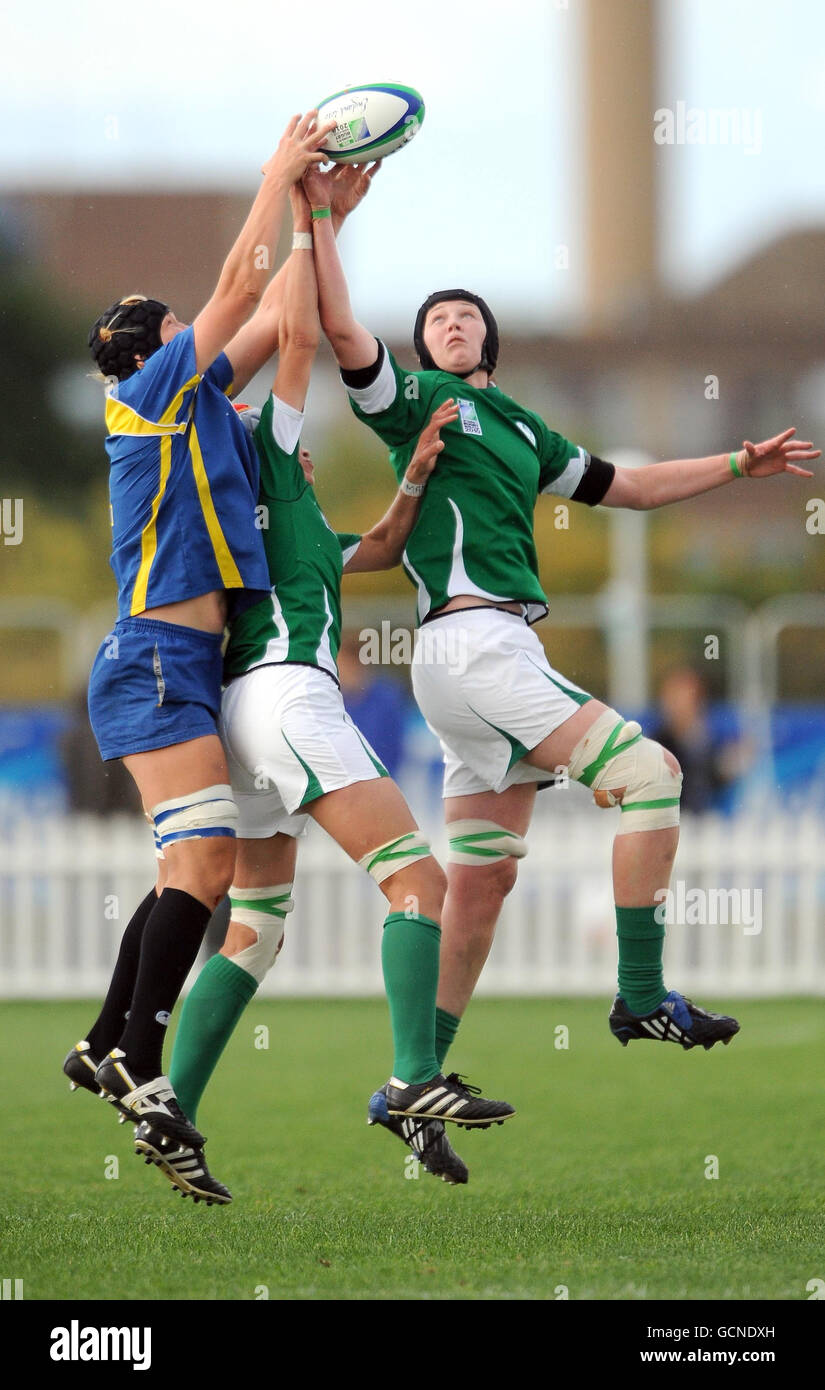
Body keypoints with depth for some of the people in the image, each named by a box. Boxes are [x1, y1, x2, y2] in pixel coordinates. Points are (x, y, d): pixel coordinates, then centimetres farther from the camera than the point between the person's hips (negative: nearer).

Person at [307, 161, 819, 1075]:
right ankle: (640, 998, -13)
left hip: (503, 651, 8)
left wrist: (738, 467, 27)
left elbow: (625, 486, 32)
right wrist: (318, 215, -16)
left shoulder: (520, 431, 25)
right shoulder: (415, 400, 3)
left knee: (482, 881, 5)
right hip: (471, 645, -8)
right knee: (648, 772, -15)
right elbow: (342, 330, -12)